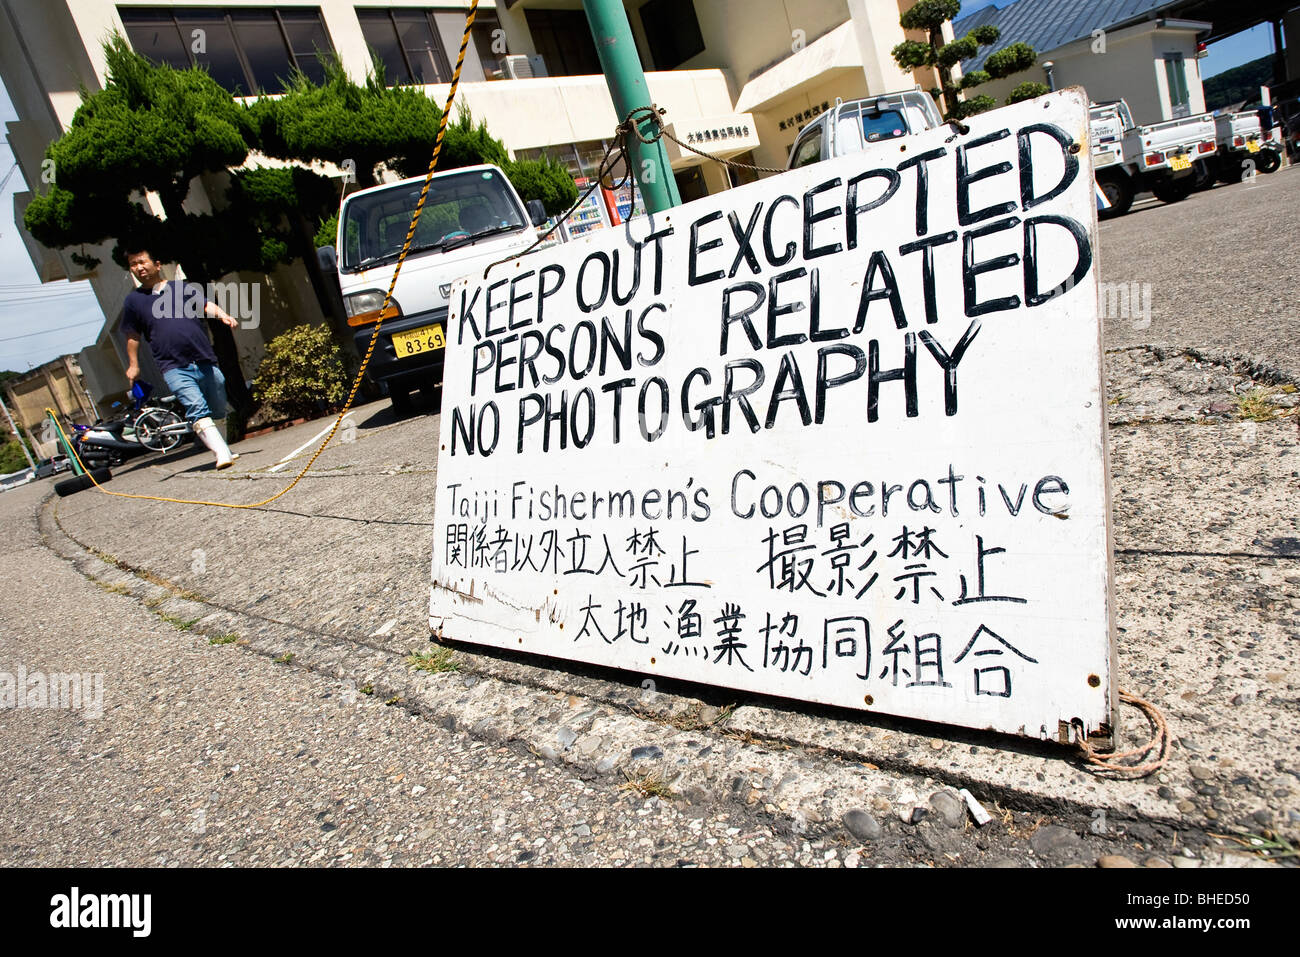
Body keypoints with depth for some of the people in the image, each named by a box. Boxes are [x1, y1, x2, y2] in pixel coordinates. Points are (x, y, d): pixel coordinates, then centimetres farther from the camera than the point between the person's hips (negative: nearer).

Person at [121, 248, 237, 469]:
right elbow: (133, 336, 18)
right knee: (197, 408, -22)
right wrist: (133, 365, 14)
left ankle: (224, 449, 28)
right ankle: (222, 454, -30)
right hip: (175, 368, -2)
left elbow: (205, 305, 3)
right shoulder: (133, 299, 14)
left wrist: (222, 315, -17)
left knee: (218, 411, 9)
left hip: (206, 361, 2)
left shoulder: (182, 288, 14)